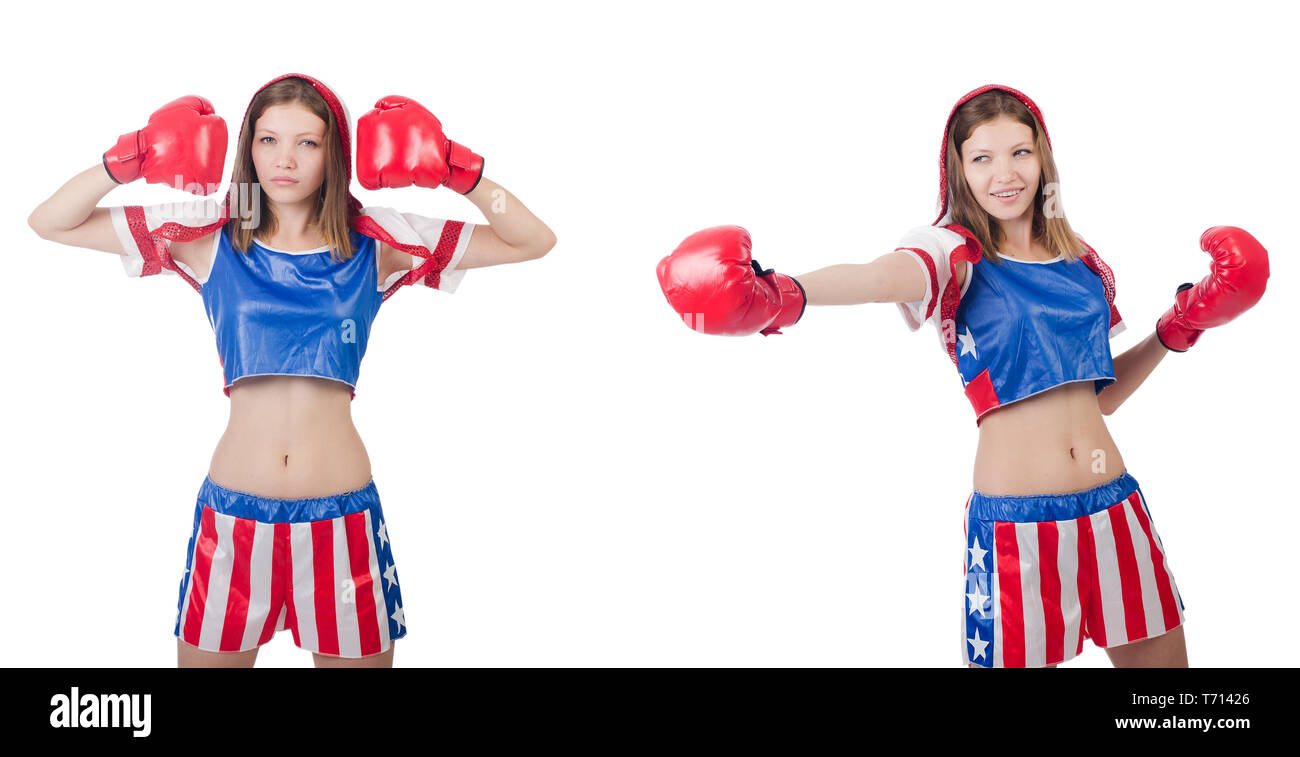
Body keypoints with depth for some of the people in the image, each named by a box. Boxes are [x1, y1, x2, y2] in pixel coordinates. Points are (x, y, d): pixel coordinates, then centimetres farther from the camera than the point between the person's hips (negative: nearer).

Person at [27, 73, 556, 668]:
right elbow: (50, 222, 4)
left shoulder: (375, 244, 3)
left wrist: (461, 174, -11)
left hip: (343, 517, 0)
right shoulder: (209, 238, 4)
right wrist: (128, 162, -10)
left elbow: (534, 240, 1)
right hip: (233, 515, 1)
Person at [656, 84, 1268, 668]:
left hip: (1112, 505, 5)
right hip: (1015, 519, -5)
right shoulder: (955, 254, -5)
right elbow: (884, 276, -30)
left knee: (1159, 656, 12)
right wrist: (786, 294, -49)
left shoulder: (1079, 261, 10)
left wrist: (1174, 332, 9)